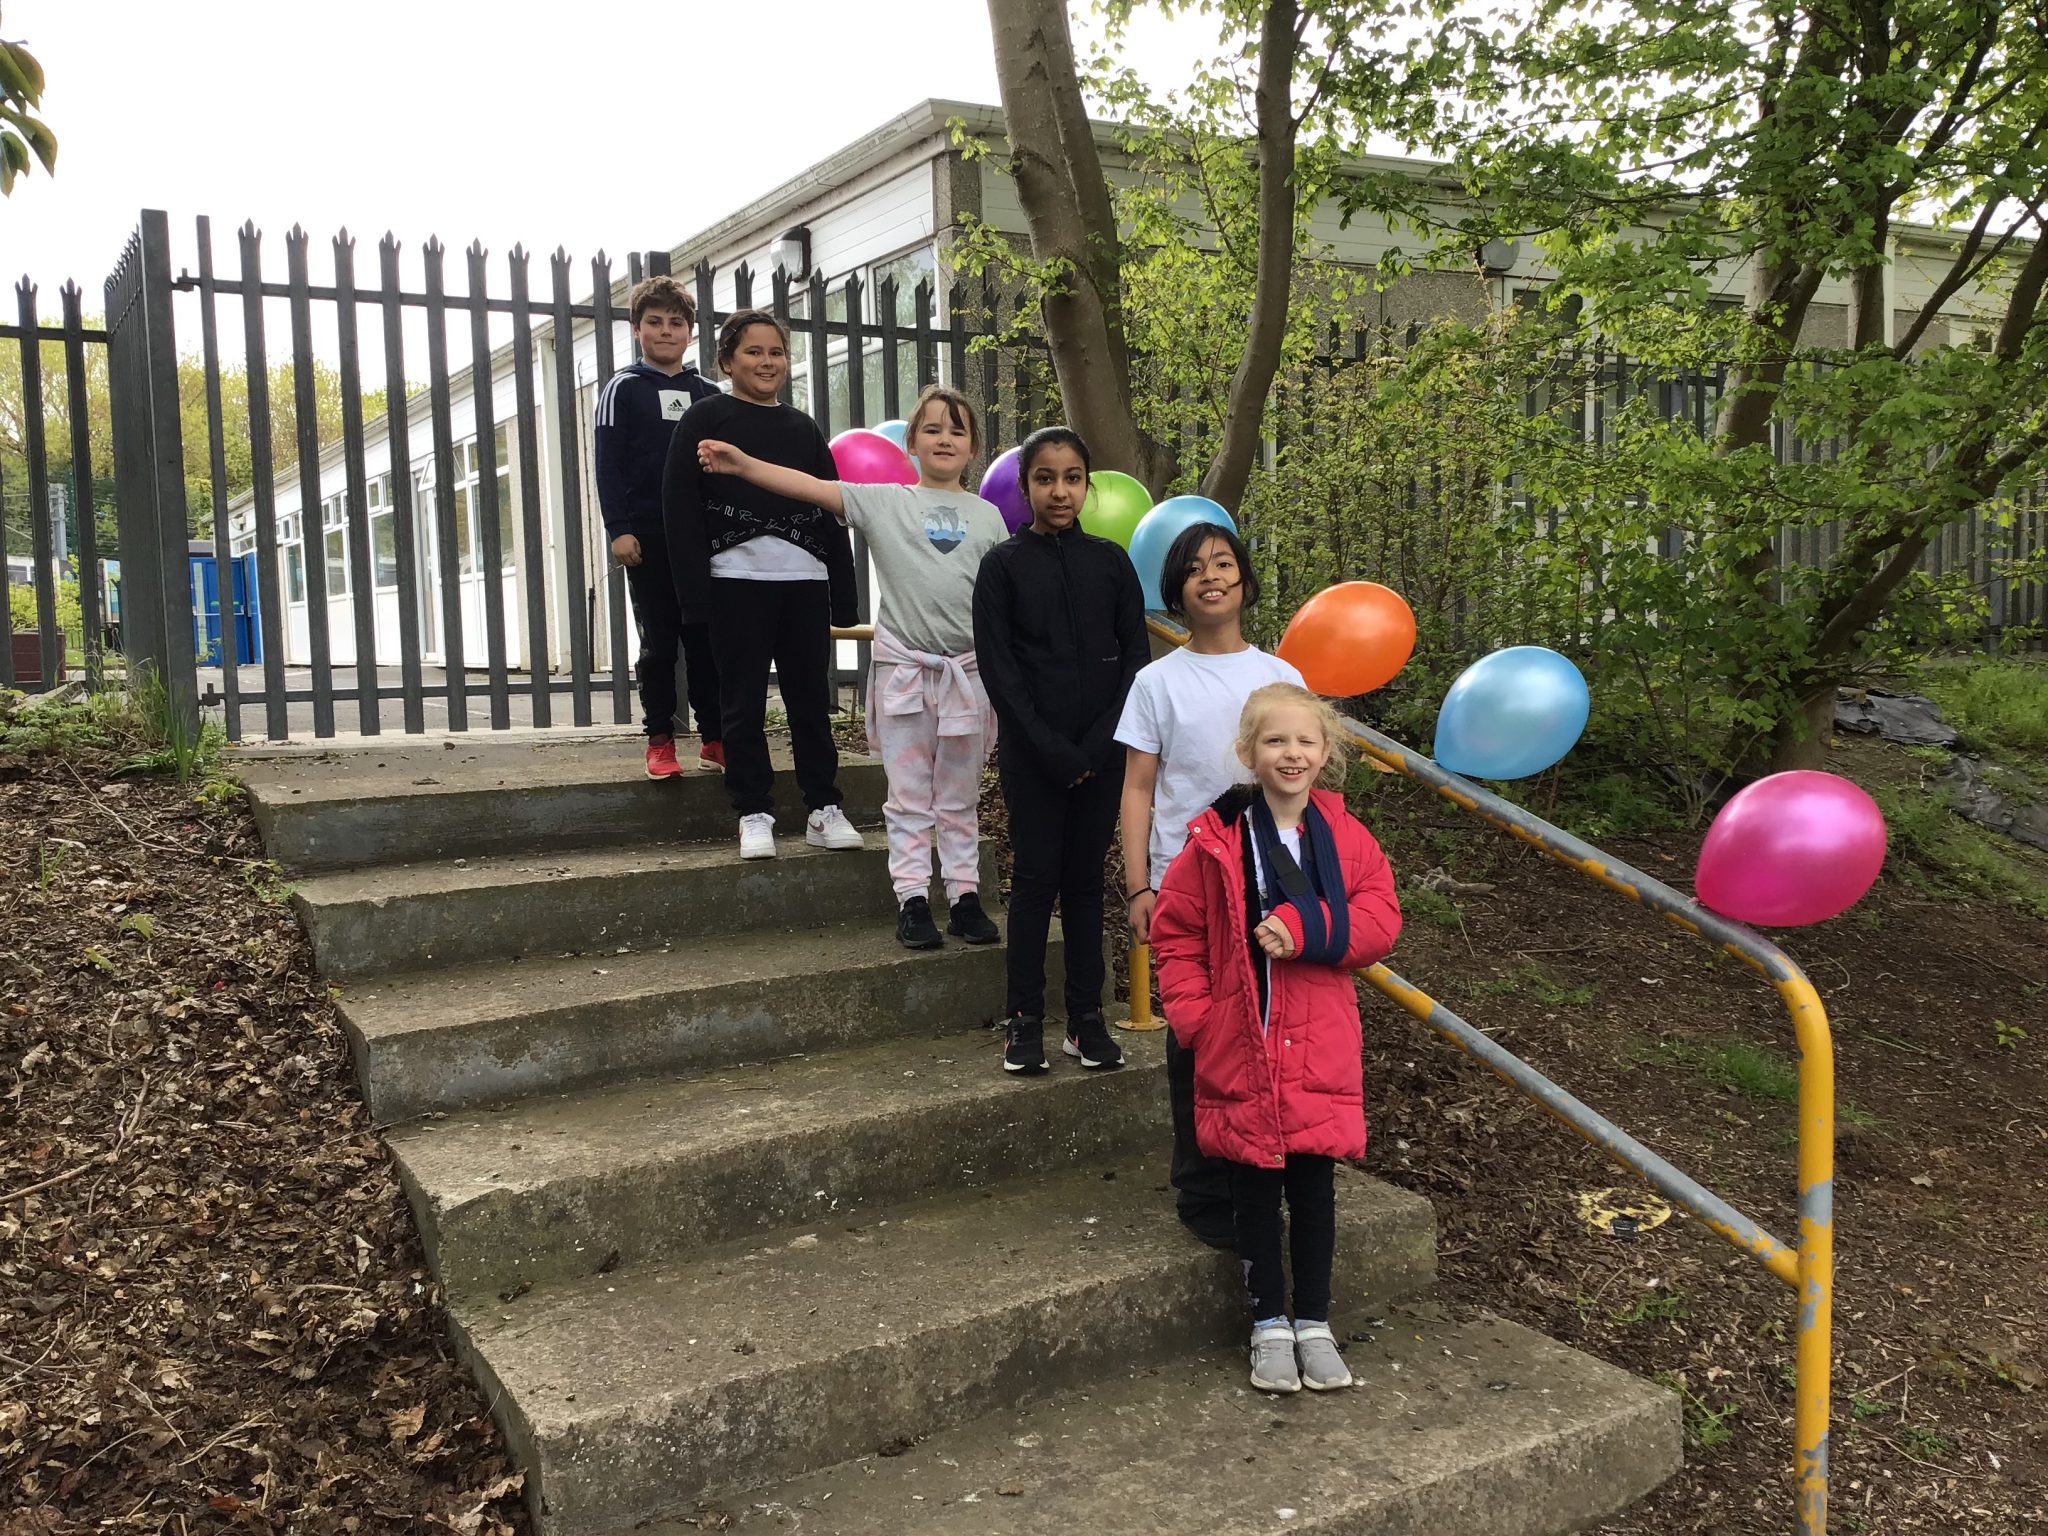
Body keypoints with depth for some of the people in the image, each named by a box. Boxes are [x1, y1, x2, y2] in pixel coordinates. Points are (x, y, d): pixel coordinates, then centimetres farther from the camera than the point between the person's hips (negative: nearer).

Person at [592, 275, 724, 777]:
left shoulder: (708, 393, 13)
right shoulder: (624, 389, 4)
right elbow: (608, 465, -3)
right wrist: (618, 529, -12)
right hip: (648, 537, -3)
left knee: (707, 639, 4)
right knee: (659, 642, 2)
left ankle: (713, 736, 12)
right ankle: (660, 740, 9)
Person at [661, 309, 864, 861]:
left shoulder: (804, 429, 16)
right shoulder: (704, 420, 4)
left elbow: (832, 513, 16)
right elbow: (680, 507, -3)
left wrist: (844, 597, 10)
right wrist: (694, 590, -11)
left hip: (804, 581, 4)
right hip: (737, 580, -3)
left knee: (811, 697, 7)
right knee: (743, 702, 2)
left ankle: (824, 809, 15)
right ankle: (754, 814, 10)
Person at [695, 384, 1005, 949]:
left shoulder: (987, 516, 7)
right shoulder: (885, 502, 2)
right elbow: (812, 487, -8)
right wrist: (743, 465, -20)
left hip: (968, 670, 2)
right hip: (903, 668, -1)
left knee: (960, 799, 11)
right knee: (909, 798, 4)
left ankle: (964, 896, 19)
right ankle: (912, 900, 11)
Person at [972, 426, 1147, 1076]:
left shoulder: (1110, 561, 6)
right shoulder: (1003, 564, 0)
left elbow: (1135, 657, 3)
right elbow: (998, 669, -5)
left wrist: (1096, 745, -8)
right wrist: (1056, 751, -12)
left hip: (1100, 753, 2)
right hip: (1032, 754, -2)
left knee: (1086, 879, 8)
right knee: (1035, 878, 2)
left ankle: (1087, 1019, 15)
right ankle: (1025, 1020, 11)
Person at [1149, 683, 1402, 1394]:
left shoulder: (1344, 836, 1)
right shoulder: (1216, 838, -6)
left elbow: (1379, 920, -4)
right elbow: (1176, 930, 0)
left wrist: (1305, 928, -19)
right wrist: (1193, 1011, -7)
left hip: (1320, 1052, 2)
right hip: (1241, 1050, -1)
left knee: (1314, 1188, 11)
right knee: (1256, 1191, 10)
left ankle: (1313, 1322, 27)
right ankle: (1269, 1324, 25)